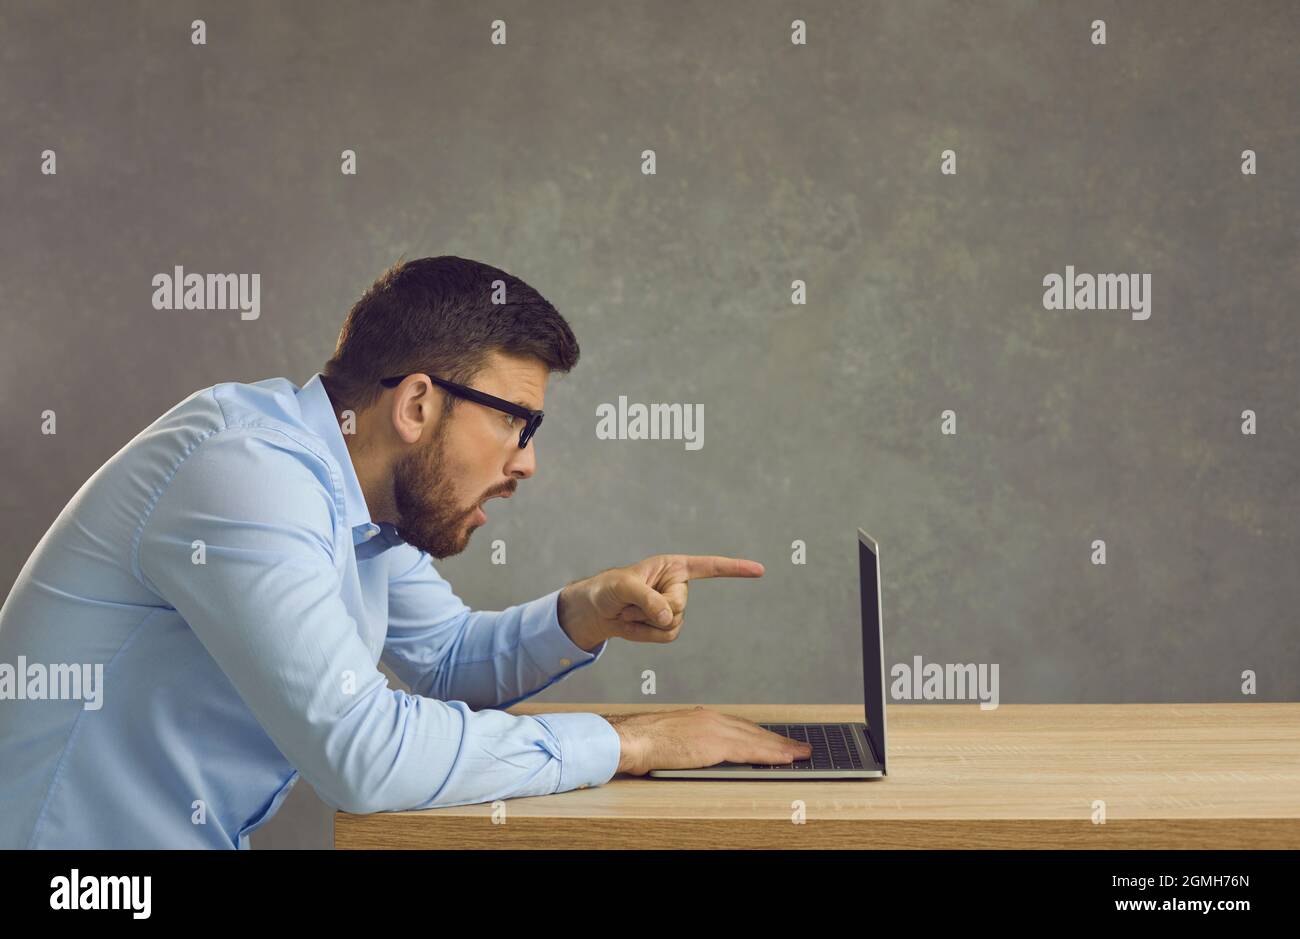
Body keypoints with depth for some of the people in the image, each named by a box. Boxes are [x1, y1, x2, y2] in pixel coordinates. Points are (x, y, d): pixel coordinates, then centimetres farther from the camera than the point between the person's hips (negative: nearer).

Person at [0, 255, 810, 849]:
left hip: (205, 840, 8)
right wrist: (624, 743, -20)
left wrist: (582, 617, -2)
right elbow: (363, 750, -29)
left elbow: (448, 658, 18)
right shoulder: (244, 476, -24)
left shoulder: (360, 492, 4)